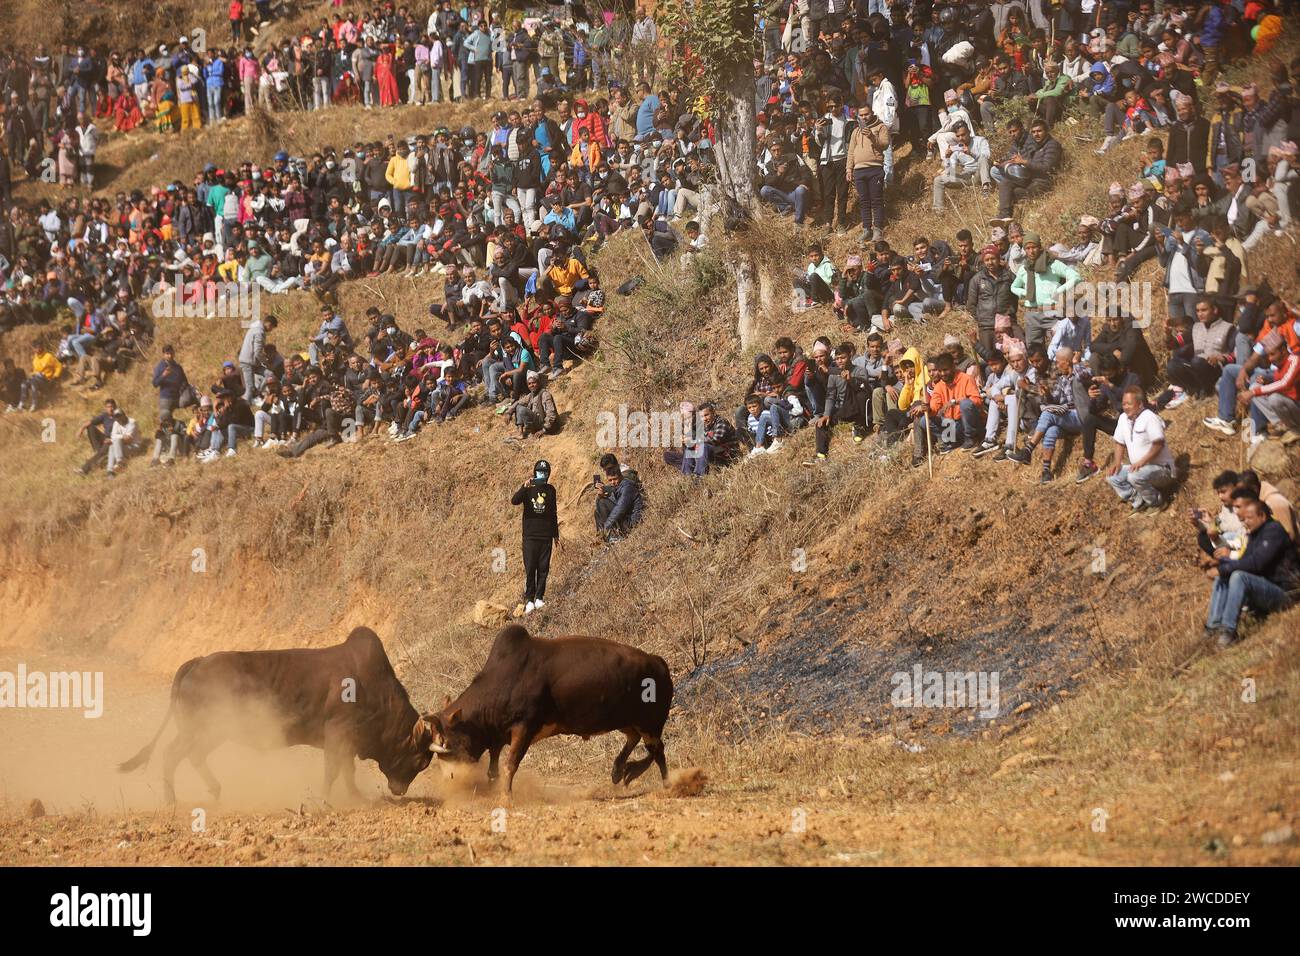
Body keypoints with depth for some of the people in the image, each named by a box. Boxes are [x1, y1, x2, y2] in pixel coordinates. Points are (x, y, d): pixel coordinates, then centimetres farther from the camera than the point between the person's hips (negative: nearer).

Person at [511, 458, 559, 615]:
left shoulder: (550, 490, 9)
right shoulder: (528, 489, -1)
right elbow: (514, 501, -19)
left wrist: (556, 533, 20)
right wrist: (524, 488, -34)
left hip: (546, 536, 3)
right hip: (530, 535, -3)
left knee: (543, 568, 3)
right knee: (530, 568, -6)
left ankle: (539, 598, 10)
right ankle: (529, 600, -4)